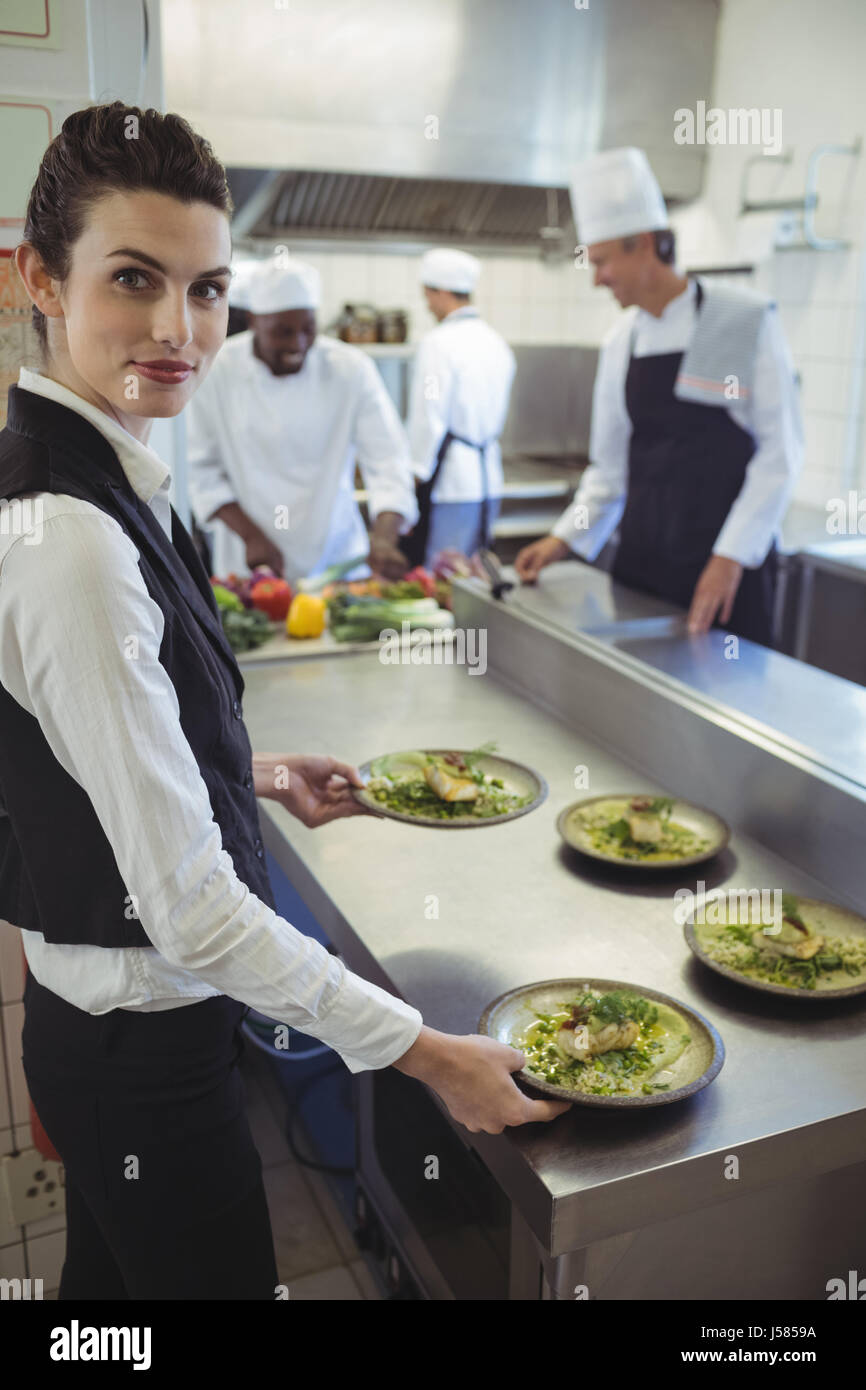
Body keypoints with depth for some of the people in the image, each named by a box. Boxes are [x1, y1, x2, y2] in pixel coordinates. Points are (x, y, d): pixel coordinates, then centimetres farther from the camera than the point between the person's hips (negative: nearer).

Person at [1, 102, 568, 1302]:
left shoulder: (98, 482, 1)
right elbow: (188, 900, -28)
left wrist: (253, 772, 10)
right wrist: (426, 1054, -21)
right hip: (144, 1048, -9)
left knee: (110, 1276, 29)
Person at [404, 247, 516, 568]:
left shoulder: (439, 342, -12)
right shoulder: (497, 343, 11)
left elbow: (428, 421, -14)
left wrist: (415, 477, -7)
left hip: (449, 482, -8)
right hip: (489, 479, 8)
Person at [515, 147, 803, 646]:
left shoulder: (748, 321, -7)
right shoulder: (621, 341, 9)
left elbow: (781, 449, -9)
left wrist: (731, 557, -15)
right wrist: (565, 539, 4)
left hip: (728, 563, -4)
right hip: (642, 558, 5)